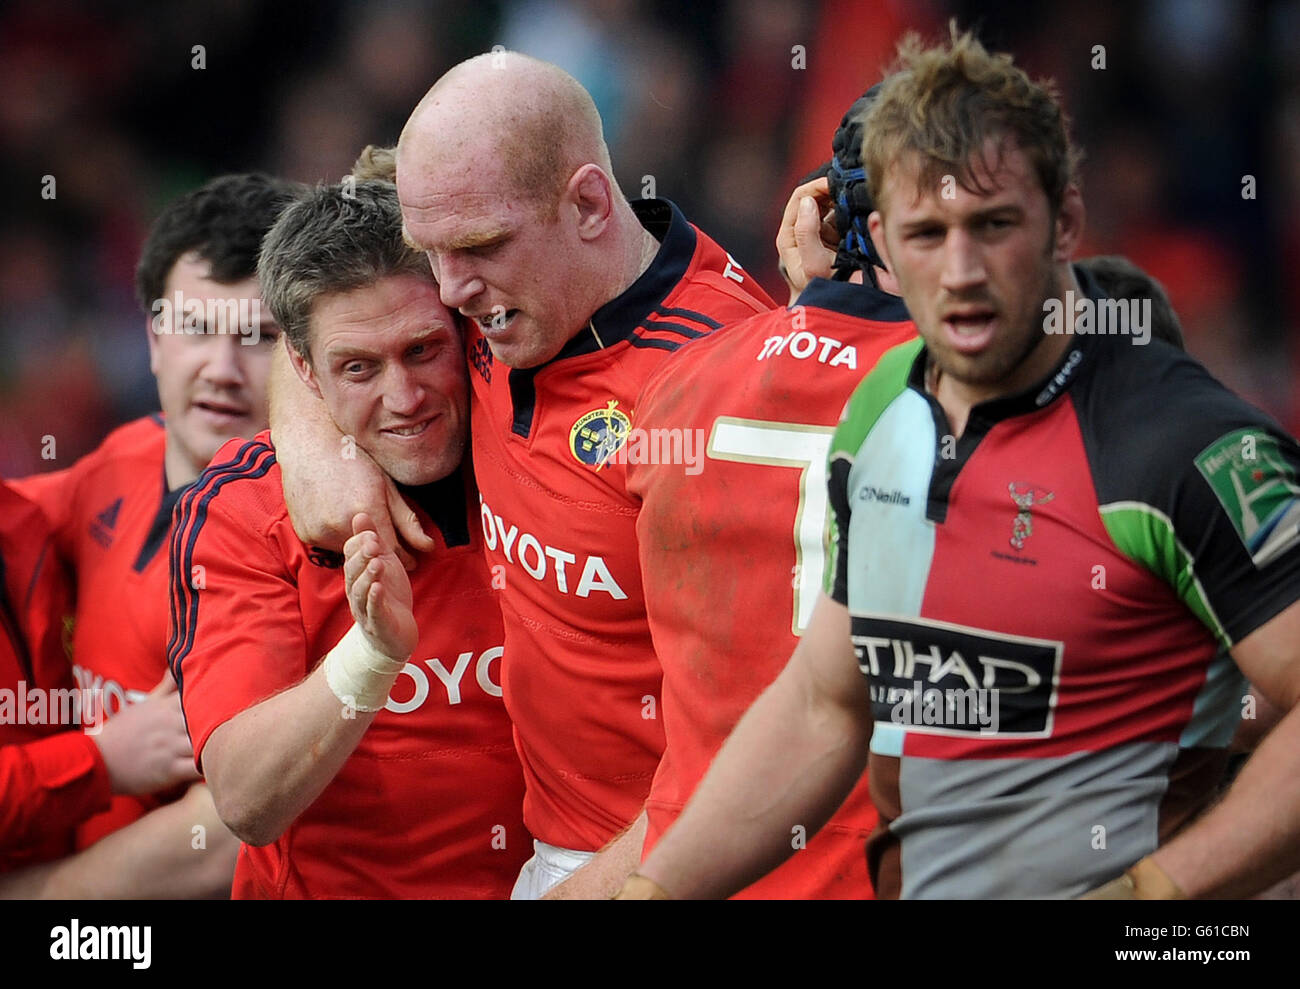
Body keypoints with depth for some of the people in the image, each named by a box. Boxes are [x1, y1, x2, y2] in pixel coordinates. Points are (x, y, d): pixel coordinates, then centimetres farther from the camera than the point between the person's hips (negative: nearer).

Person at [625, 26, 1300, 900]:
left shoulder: (1193, 448, -13)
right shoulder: (879, 416, 10)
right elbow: (822, 706, 20)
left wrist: (1150, 893, -21)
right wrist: (652, 889, 14)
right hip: (911, 880, 6)